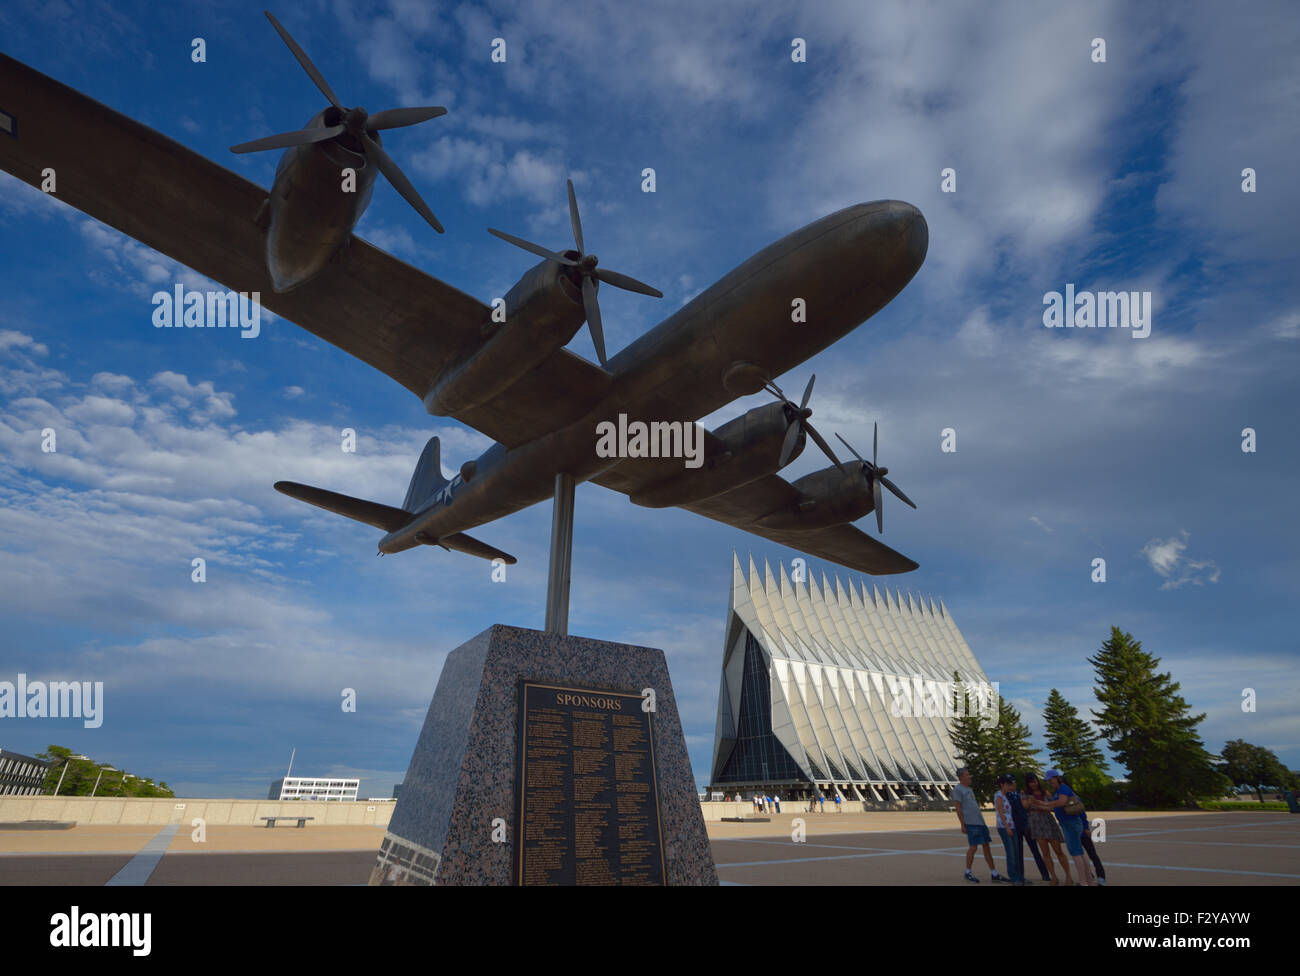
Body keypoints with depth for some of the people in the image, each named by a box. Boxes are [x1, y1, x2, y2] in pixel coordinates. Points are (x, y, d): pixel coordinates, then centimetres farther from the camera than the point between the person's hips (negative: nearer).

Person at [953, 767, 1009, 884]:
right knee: (973, 847, -7)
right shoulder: (957, 789, -6)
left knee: (986, 846, 8)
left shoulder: (970, 789, 21)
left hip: (980, 821, 8)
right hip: (971, 823, -8)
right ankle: (968, 872, 7)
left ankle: (994, 874, 13)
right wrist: (962, 825, -13)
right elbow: (958, 808, -10)